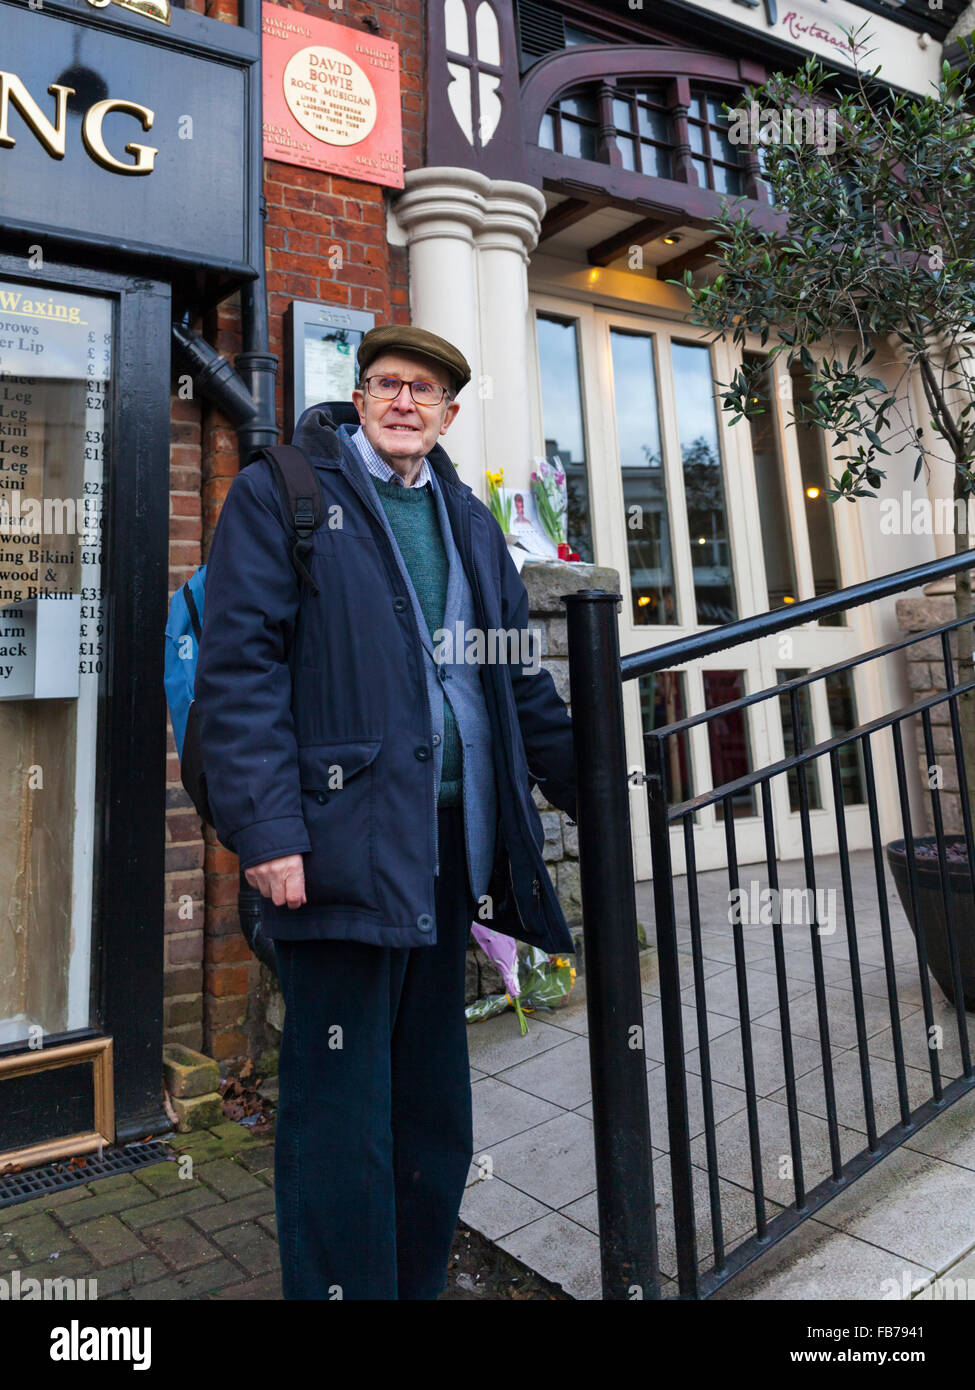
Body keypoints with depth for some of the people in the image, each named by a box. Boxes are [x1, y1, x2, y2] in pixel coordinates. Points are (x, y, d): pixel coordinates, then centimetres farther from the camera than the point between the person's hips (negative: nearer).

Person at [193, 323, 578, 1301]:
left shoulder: (468, 519, 19)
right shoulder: (278, 495, 3)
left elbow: (520, 678, 20)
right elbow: (237, 668, -7)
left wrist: (588, 791, 16)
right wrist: (264, 830, -16)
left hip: (452, 840, 6)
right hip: (344, 840, -6)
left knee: (435, 1110, 17)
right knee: (341, 1112, 4)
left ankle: (418, 1282, 37)